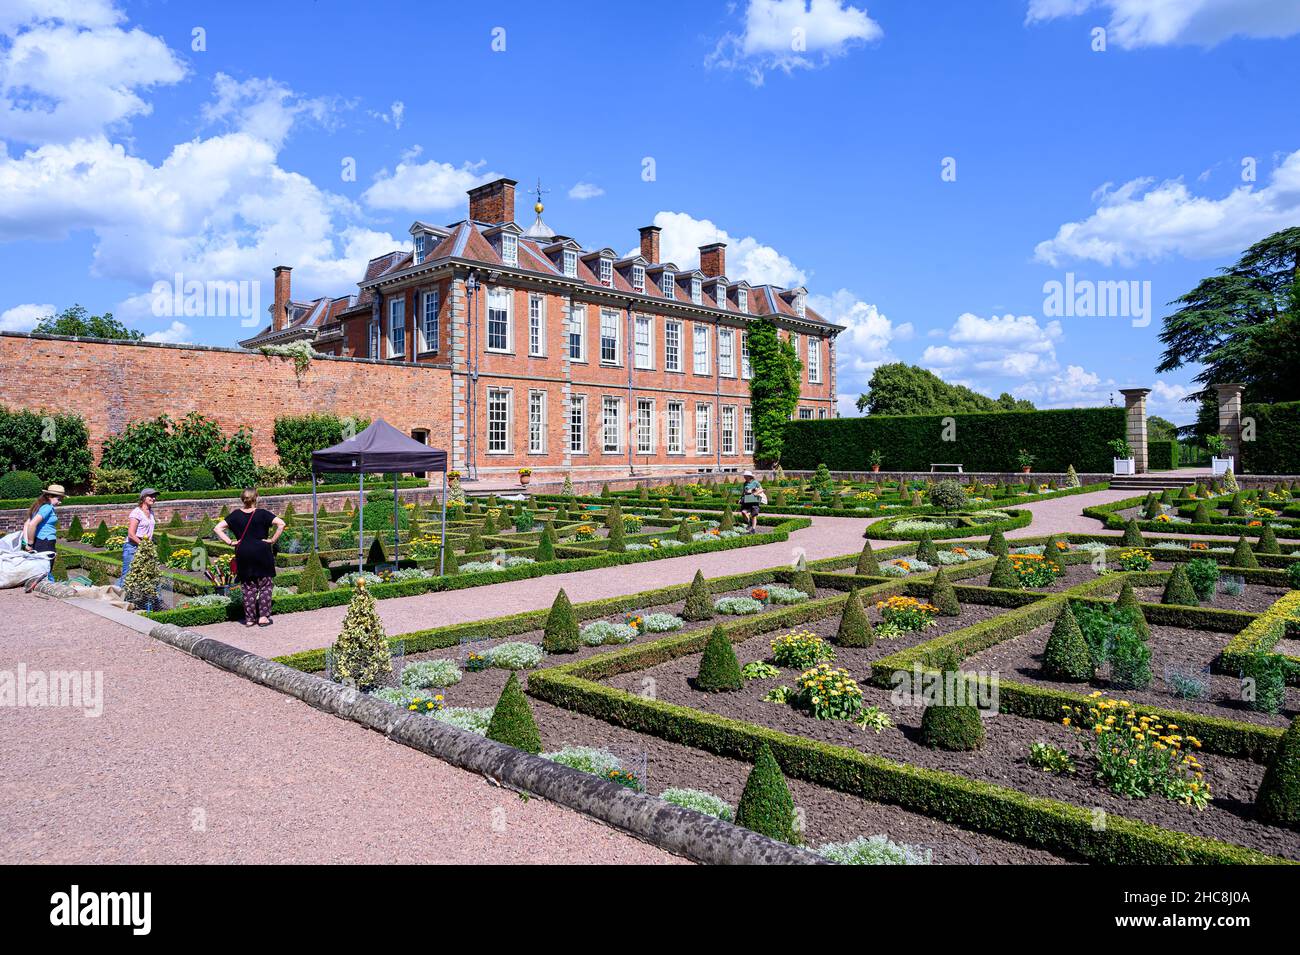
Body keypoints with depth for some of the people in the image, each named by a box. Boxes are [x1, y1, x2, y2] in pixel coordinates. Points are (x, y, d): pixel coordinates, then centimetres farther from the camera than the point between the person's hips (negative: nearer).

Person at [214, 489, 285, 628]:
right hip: (262, 553, -3)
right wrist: (273, 540, -10)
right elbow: (281, 524, -18)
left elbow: (217, 529, 1)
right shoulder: (262, 514, -7)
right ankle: (263, 617, 4)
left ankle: (249, 619, 15)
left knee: (248, 588, 12)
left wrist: (230, 542, -1)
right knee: (266, 585, 9)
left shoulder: (236, 515, 2)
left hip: (243, 555, 3)